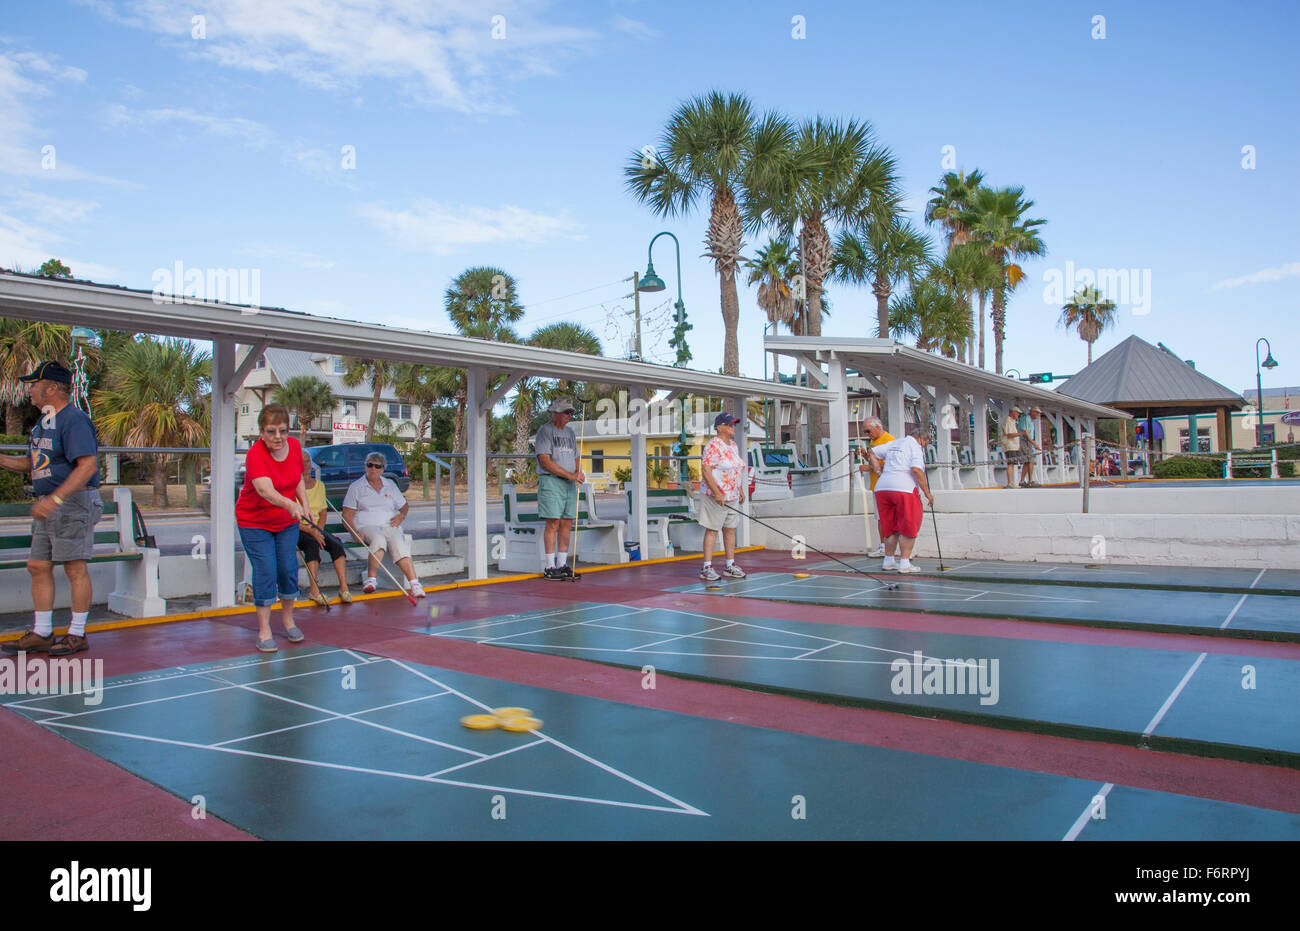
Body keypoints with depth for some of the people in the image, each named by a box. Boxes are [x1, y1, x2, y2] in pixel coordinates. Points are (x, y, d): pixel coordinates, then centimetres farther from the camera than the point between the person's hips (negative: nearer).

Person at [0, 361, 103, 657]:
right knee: (38, 566, 10)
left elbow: (88, 465, -25)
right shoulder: (43, 423, 17)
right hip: (49, 505, 10)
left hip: (73, 503, -10)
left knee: (75, 568, -3)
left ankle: (77, 634, 6)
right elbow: (31, 463, 27)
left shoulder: (74, 420, -14)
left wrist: (54, 499, -30)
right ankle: (41, 633, 19)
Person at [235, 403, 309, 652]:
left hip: (287, 522, 5)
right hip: (254, 522, -5)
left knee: (289, 570, 5)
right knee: (266, 573, -8)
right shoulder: (256, 455, -27)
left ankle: (287, 618, 26)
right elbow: (265, 490, -45)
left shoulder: (294, 446, -9)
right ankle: (264, 630, 4)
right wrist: (290, 504, -61)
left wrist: (304, 504, -2)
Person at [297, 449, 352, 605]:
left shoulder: (319, 485, 16)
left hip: (317, 529, 5)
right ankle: (315, 590, -37)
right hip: (297, 529, -4)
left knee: (336, 544, -24)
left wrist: (318, 529, -5)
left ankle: (344, 587, -28)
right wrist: (310, 531, -20)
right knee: (312, 544, -35)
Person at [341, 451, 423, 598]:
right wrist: (356, 533, -13)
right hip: (366, 526, -2)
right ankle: (371, 579, -37)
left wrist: (401, 515, 5)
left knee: (399, 544, -31)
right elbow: (347, 516, 5)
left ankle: (414, 585, -41)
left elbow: (405, 505, 29)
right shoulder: (356, 487, 11)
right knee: (379, 539, -38)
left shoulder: (390, 485, 21)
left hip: (389, 526, 2)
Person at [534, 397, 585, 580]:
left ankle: (563, 564, 11)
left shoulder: (570, 432, 19)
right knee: (553, 524, -9)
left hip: (570, 484, 7)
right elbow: (545, 461, -13)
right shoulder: (545, 431, -3)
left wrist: (579, 473, 0)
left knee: (567, 524, 5)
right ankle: (550, 567, -5)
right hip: (550, 482, -7)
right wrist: (569, 475, -16)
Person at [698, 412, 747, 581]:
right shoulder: (713, 445, -15)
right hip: (714, 496, -9)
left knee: (730, 529, 11)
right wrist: (717, 493, -24)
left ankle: (730, 566, 19)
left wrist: (741, 490, 19)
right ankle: (707, 568, -1)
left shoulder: (733, 445, 14)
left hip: (731, 496, 9)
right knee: (712, 530, -5)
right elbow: (705, 471, -21)